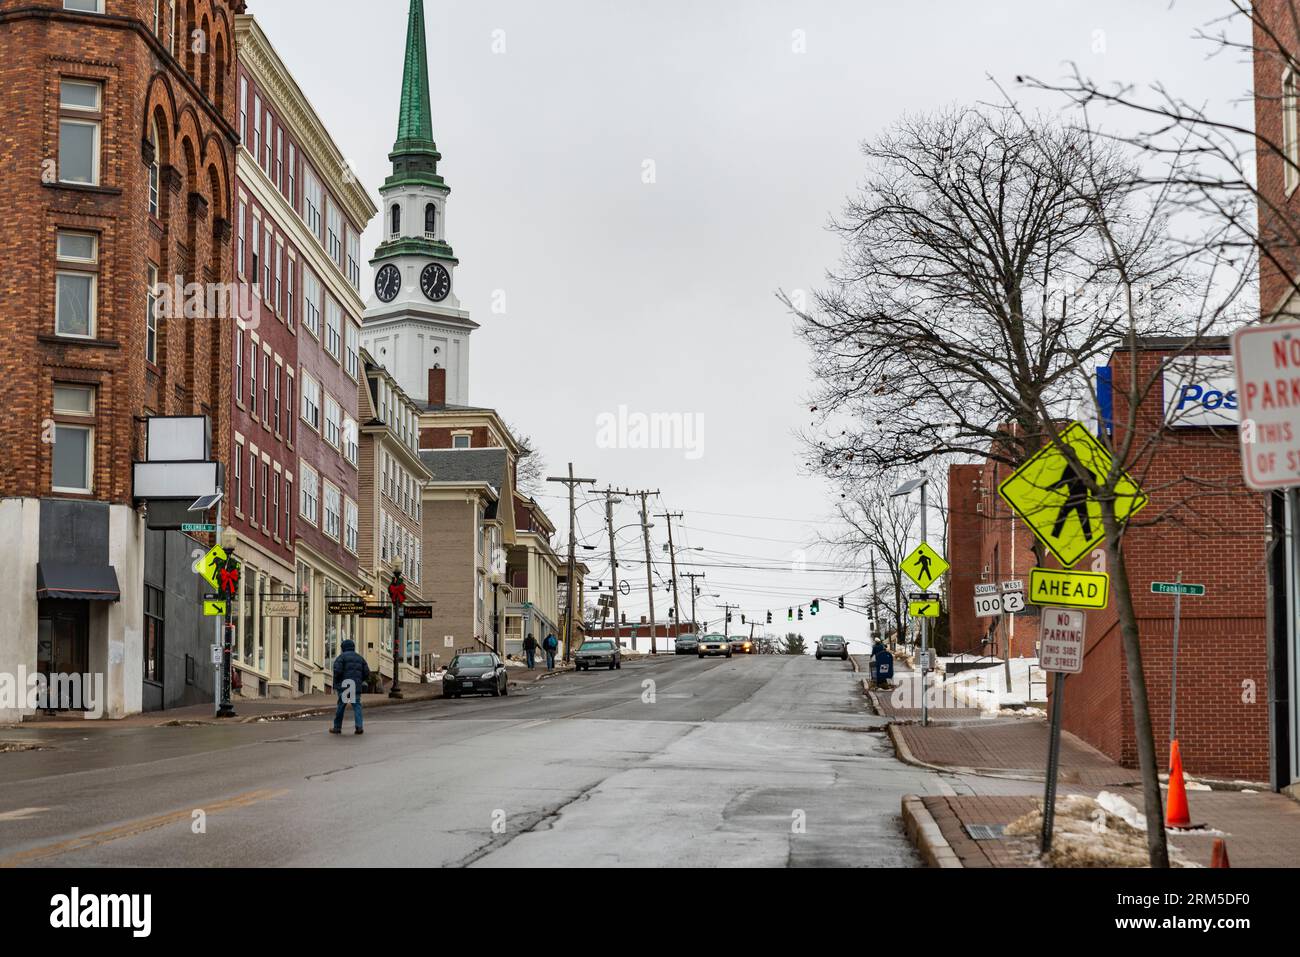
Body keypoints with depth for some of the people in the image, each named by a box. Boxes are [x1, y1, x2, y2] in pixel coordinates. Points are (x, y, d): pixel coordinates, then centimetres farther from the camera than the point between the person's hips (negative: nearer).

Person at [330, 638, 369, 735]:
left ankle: (337, 727, 13)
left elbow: (337, 671, -14)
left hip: (344, 686, -3)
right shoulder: (359, 658, 14)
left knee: (341, 706, 6)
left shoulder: (341, 657, -1)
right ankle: (359, 726, -13)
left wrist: (335, 683, -1)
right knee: (357, 706, 2)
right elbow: (367, 673, 11)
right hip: (356, 686, 3)